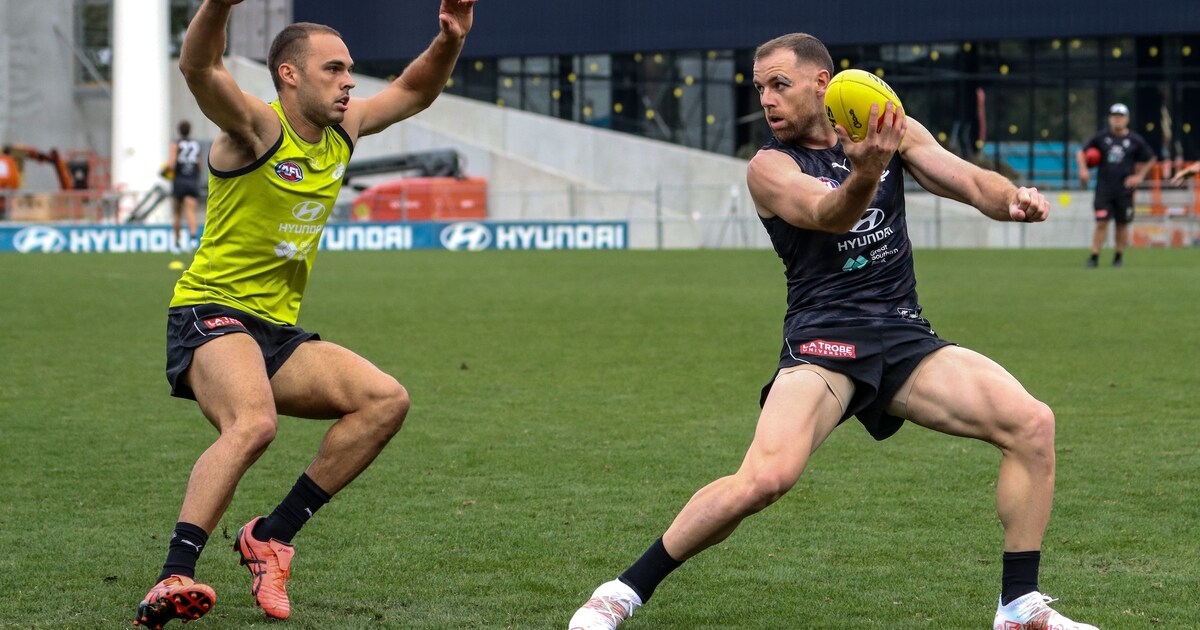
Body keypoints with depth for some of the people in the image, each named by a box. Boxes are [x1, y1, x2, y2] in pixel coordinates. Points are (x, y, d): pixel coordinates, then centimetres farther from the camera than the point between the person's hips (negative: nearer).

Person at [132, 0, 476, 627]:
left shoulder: (341, 132, 11)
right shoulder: (257, 128, -12)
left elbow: (413, 92, 25)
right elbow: (198, 68, -32)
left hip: (278, 331, 8)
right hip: (211, 314, -8)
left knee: (386, 400, -3)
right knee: (253, 422, -34)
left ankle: (272, 535, -1)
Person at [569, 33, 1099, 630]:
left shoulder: (895, 131, 11)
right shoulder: (770, 166, -2)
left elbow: (966, 178, 0)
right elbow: (829, 215, -22)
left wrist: (1012, 198, -23)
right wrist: (865, 173, -45)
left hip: (904, 336, 4)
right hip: (823, 340, -4)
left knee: (1031, 423, -13)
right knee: (764, 477, -28)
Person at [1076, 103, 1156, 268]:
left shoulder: (1135, 141, 1)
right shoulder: (1101, 137, 2)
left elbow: (1149, 160, 13)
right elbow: (1081, 152, 10)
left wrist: (1139, 176, 3)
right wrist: (1083, 169, -5)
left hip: (1124, 190, 0)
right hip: (1104, 189, 0)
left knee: (1122, 225, 6)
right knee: (1101, 223, -8)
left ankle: (1119, 256, 19)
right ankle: (1094, 256, -5)